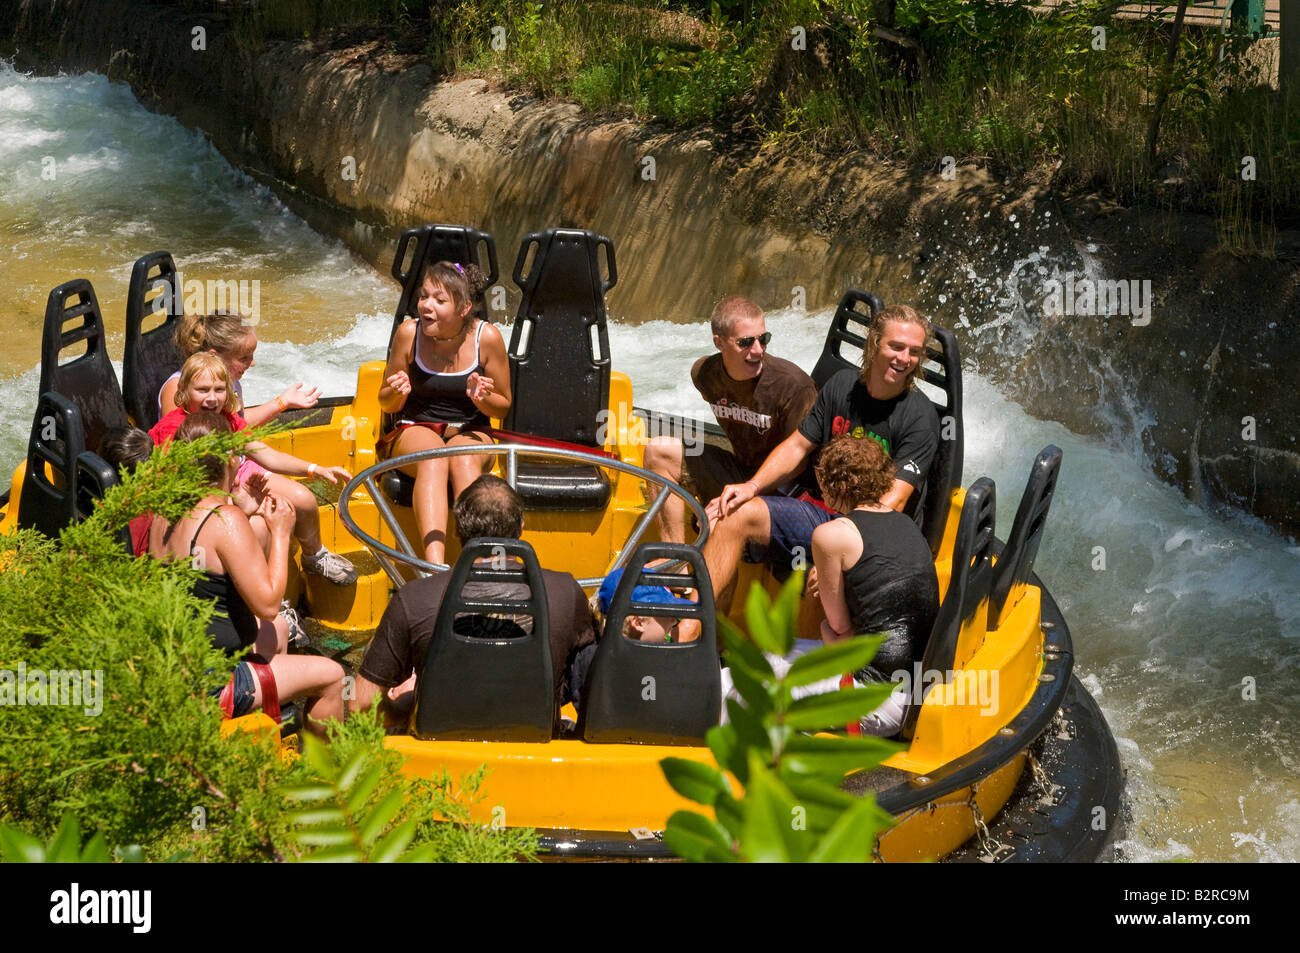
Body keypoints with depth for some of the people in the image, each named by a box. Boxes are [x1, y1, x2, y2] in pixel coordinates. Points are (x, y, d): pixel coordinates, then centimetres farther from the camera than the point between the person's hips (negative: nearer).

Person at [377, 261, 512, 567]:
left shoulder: (487, 337, -6)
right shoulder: (409, 333, -5)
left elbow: (503, 406, 6)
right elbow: (386, 404, 7)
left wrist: (482, 398, -16)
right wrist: (397, 392, -17)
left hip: (470, 431, 0)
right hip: (415, 430, 0)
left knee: (464, 461, -36)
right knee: (432, 461, -36)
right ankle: (435, 565, -54)